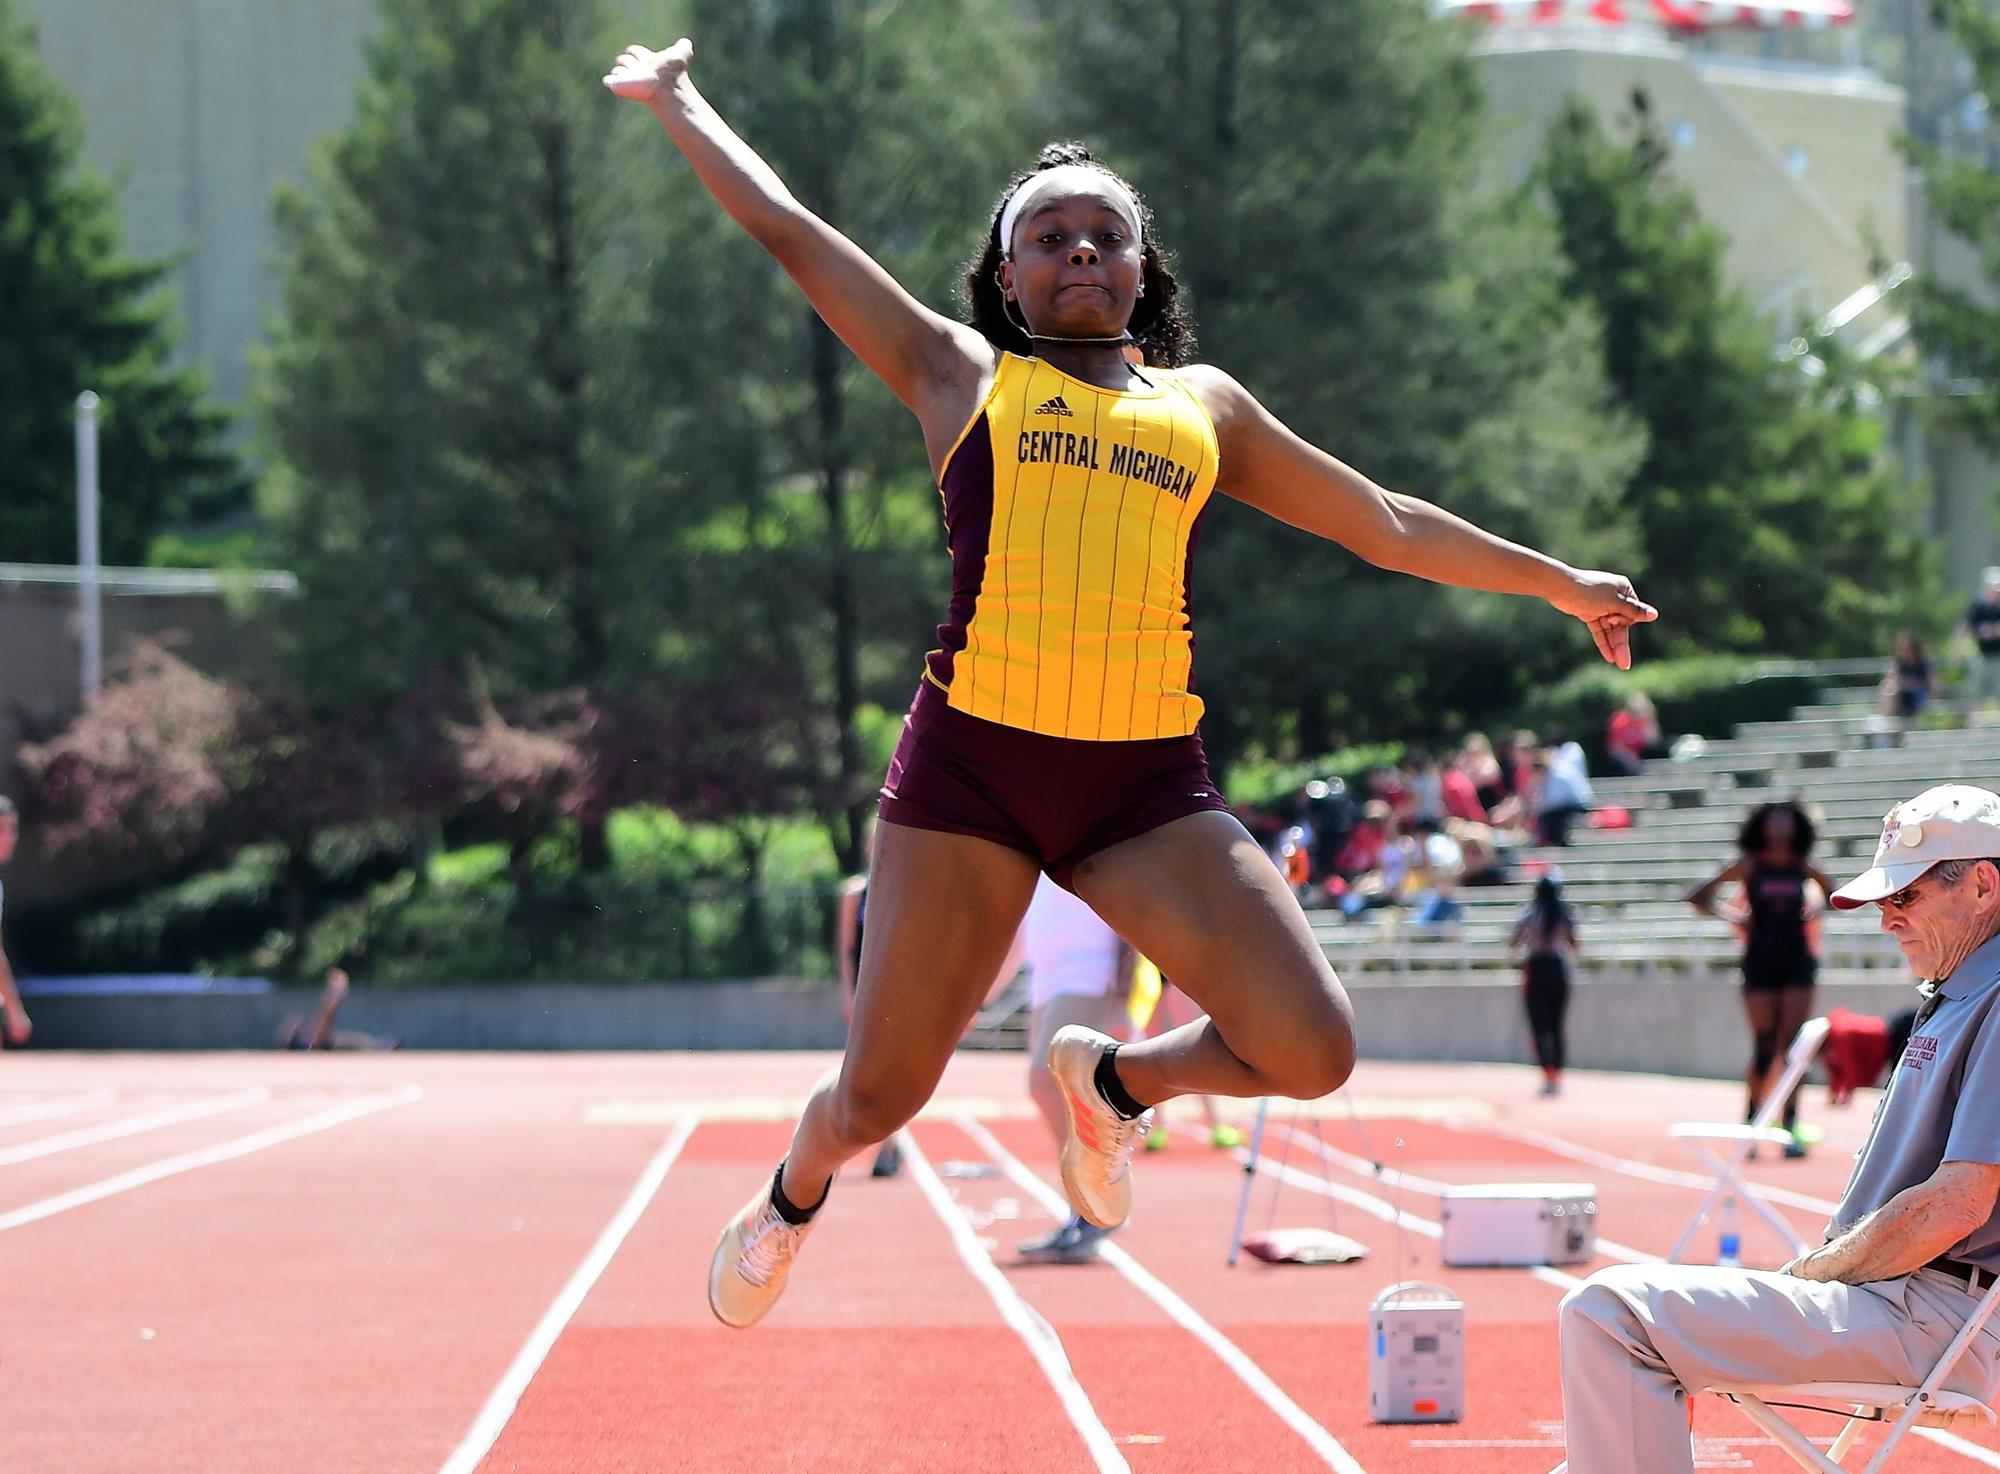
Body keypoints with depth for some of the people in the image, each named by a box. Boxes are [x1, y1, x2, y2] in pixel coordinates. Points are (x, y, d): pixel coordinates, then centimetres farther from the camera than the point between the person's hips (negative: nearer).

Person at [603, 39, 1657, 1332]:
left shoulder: (1203, 404, 21)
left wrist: (1560, 582, 33)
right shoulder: (960, 374, 13)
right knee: (881, 1095, 1)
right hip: (973, 762, -2)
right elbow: (787, 229, 18)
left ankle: (1117, 1079, 17)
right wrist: (679, 104, 25)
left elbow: (1387, 524, 29)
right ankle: (792, 1198, 39)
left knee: (1311, 1052, -15)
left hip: (1150, 789, 2)